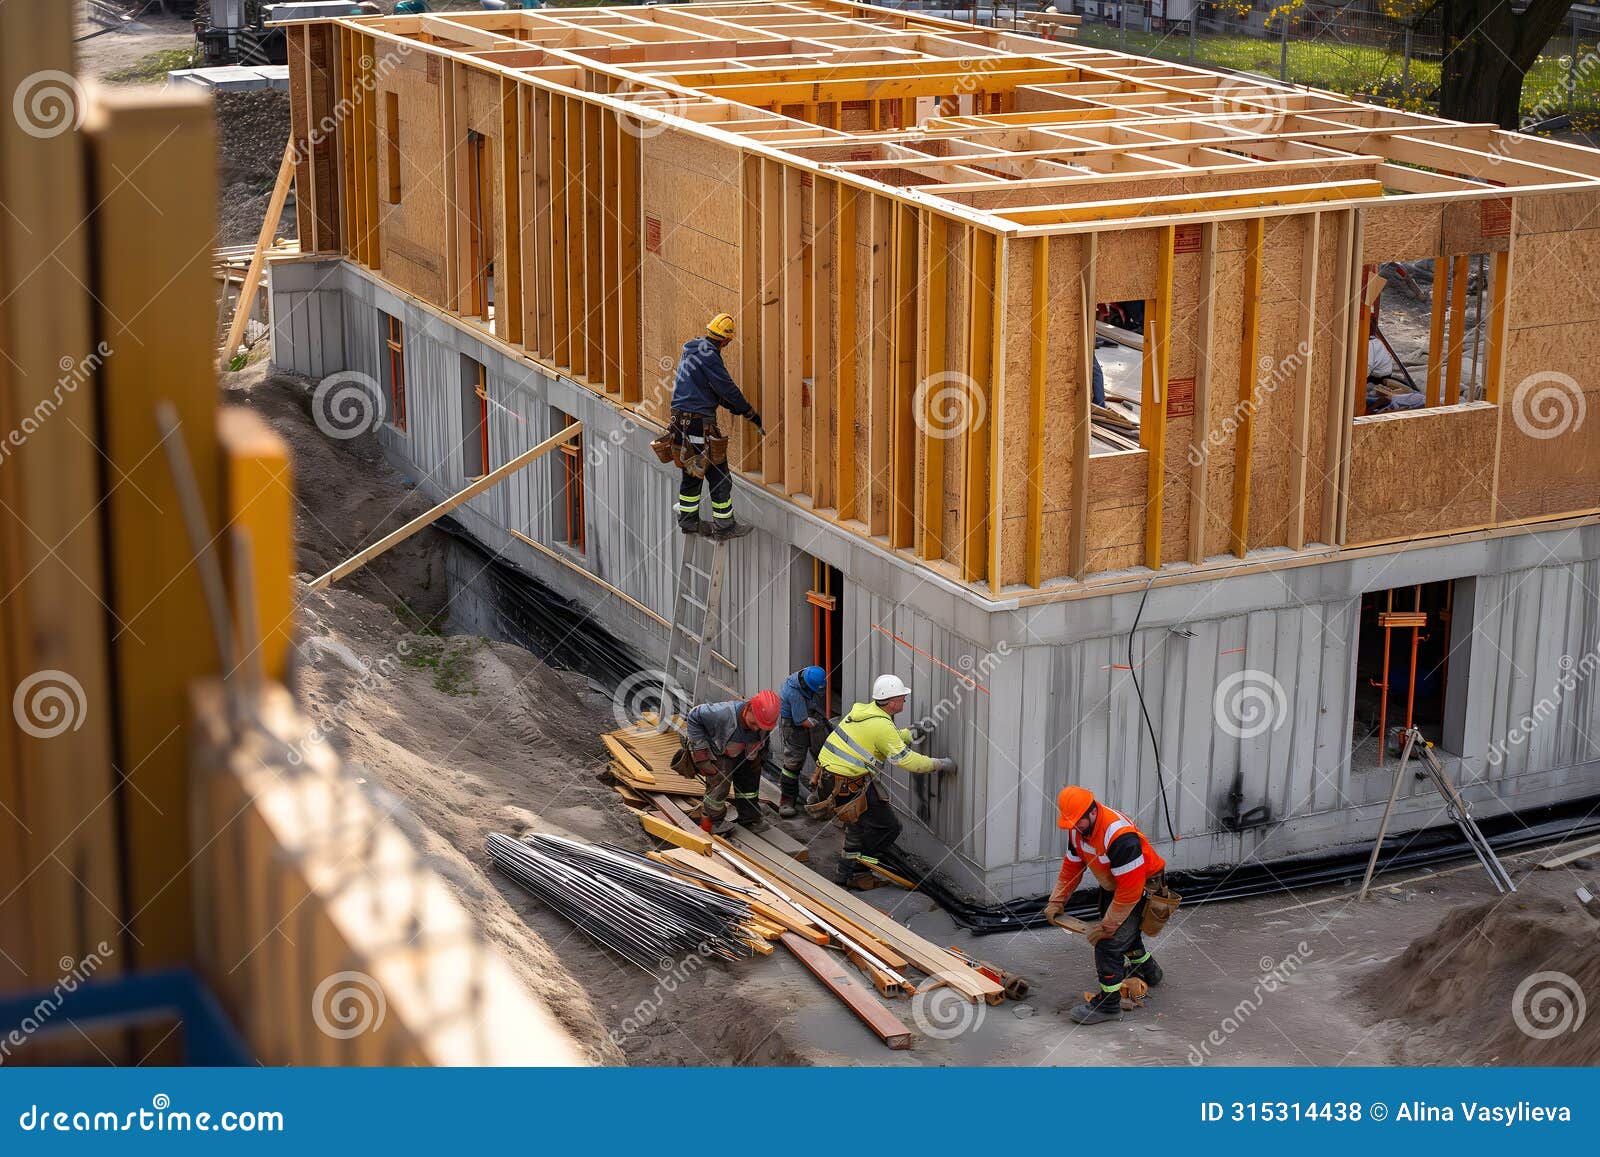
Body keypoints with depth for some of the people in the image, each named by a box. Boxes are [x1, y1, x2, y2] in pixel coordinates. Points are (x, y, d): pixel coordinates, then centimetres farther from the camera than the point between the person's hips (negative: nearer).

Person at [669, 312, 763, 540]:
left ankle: (688, 521, 25)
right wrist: (751, 414, -6)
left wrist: (735, 408, 22)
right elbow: (727, 389, -15)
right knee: (719, 475, -2)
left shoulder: (691, 349, 14)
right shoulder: (708, 355, -16)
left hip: (682, 419, 10)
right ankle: (723, 526, 3)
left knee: (692, 472, 19)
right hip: (700, 423, -10)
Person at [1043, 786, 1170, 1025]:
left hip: (1143, 887, -9)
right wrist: (1056, 902, 1)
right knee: (1125, 931, 29)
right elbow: (1071, 866, 5)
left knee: (1110, 942, -16)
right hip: (1112, 886, 9)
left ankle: (1108, 1004, -4)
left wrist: (1106, 927, -28)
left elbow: (1130, 891, -34)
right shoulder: (1078, 828, -11)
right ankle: (1149, 971, 56)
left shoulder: (1120, 836, -39)